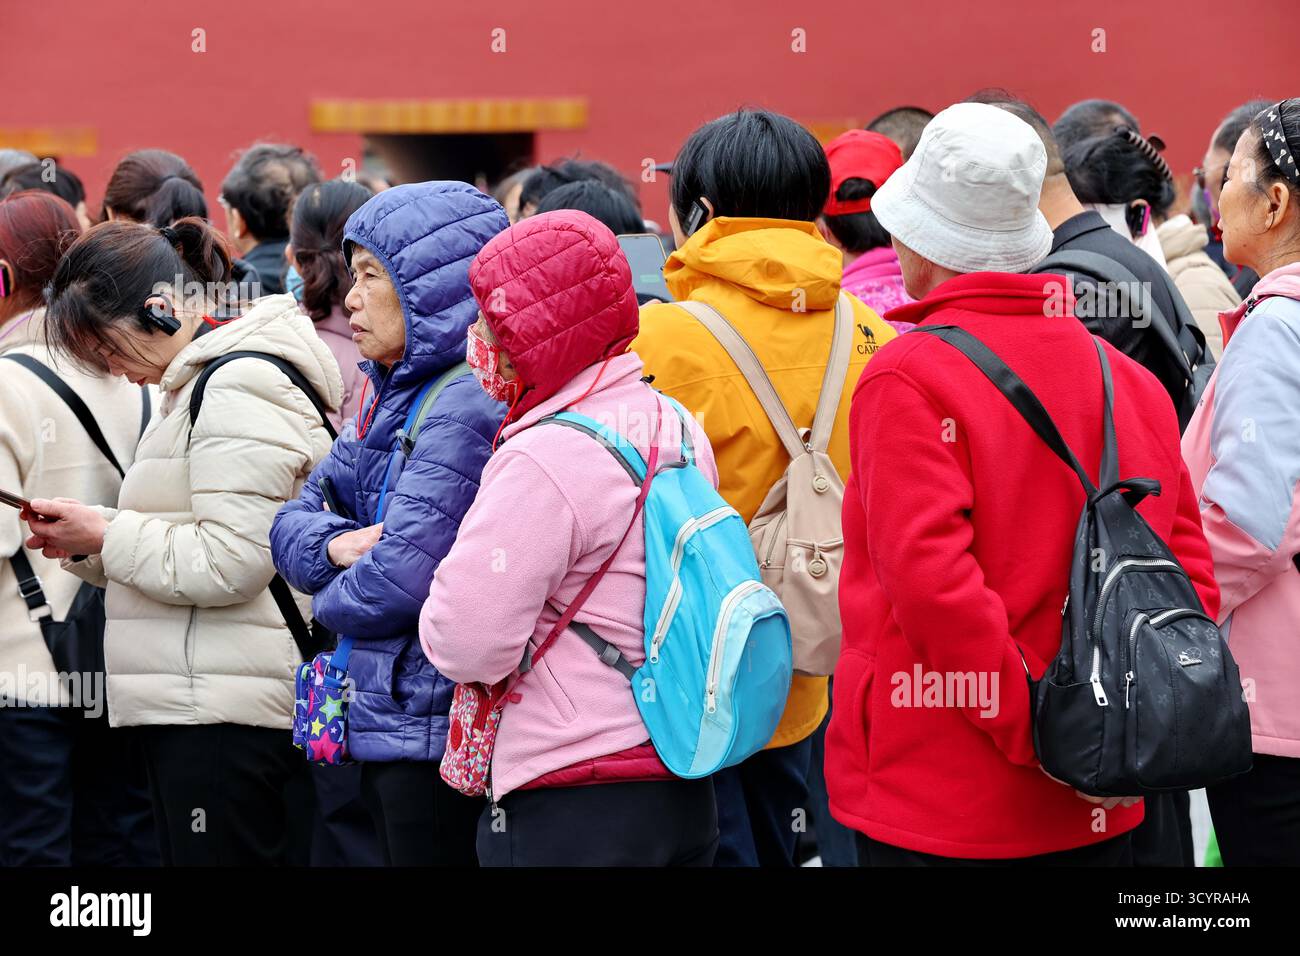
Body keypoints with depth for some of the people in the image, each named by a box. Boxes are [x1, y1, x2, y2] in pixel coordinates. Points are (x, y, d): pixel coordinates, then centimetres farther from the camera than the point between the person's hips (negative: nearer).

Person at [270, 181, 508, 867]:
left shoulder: (468, 408, -17)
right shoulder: (389, 394, 13)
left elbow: (399, 577, -24)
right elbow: (292, 523, 13)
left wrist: (333, 598, -2)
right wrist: (335, 546, -10)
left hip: (436, 732, -9)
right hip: (384, 726, 9)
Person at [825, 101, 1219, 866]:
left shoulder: (906, 379, -12)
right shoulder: (1133, 380, 7)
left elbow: (931, 580, -21)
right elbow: (1190, 573, 6)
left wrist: (1033, 732, -16)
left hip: (937, 810, -6)